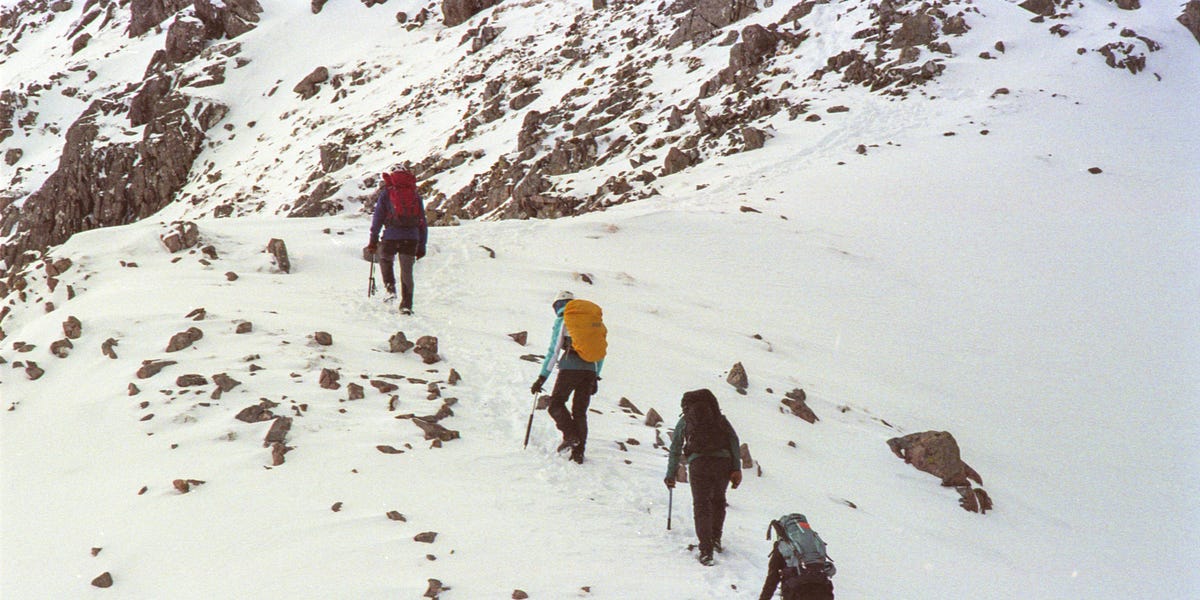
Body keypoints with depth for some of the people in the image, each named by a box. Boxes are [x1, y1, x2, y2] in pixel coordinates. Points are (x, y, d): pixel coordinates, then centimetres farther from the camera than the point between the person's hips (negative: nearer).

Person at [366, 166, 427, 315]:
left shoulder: (386, 193, 6)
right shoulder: (415, 194, 14)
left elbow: (378, 217, 3)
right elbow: (423, 222, 14)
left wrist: (373, 240, 7)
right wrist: (422, 246, 17)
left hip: (392, 237, -2)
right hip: (412, 238, 2)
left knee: (385, 258, 26)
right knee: (407, 272, 10)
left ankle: (390, 288, 9)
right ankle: (406, 305, 5)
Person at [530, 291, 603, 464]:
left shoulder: (562, 321, 3)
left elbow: (554, 351, -3)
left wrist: (542, 378, -1)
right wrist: (596, 377, 26)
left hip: (570, 367, -5)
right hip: (590, 370, 5)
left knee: (556, 404, 7)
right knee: (580, 411, 12)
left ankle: (570, 435, -14)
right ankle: (579, 450, 4)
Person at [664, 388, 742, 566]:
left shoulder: (685, 420, 21)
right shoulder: (719, 417, 23)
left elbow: (675, 449, 20)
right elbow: (734, 440, 9)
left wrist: (671, 475, 27)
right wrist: (737, 468, 4)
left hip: (698, 462, -2)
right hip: (723, 461, 2)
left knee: (701, 506, 2)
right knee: (718, 500, 25)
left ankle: (706, 550, -9)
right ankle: (715, 538, 27)